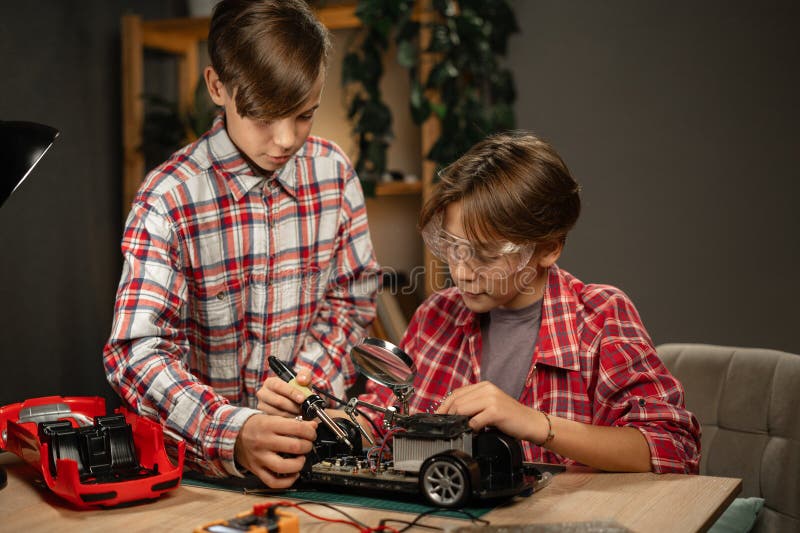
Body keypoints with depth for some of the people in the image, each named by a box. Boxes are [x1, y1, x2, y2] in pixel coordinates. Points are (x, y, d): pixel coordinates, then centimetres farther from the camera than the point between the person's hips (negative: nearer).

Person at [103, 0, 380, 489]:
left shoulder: (332, 169, -1)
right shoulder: (169, 199, -14)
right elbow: (136, 352, -20)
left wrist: (304, 378, -9)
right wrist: (234, 433, -35)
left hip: (316, 428, 1)